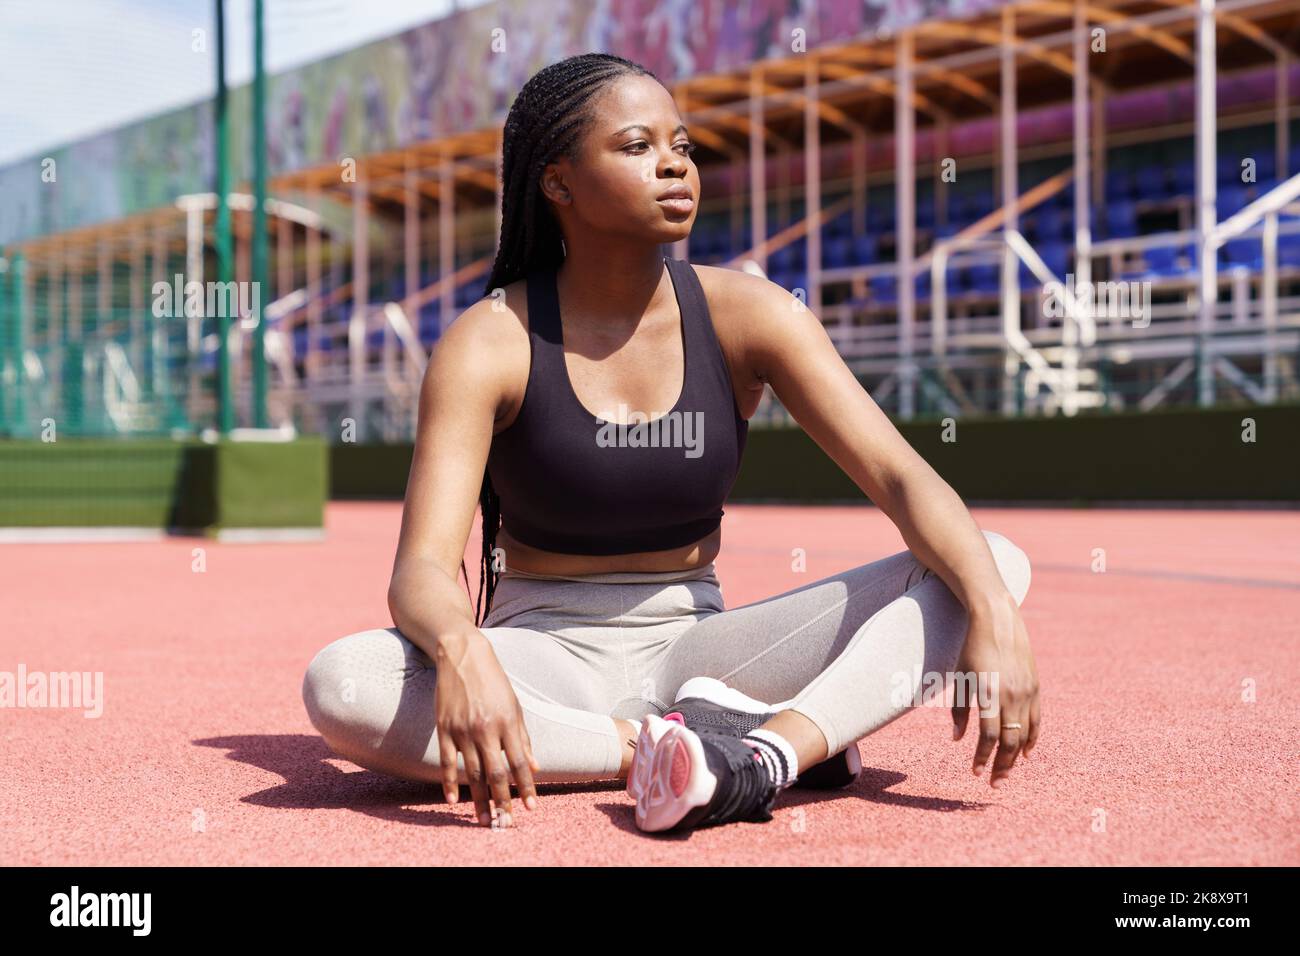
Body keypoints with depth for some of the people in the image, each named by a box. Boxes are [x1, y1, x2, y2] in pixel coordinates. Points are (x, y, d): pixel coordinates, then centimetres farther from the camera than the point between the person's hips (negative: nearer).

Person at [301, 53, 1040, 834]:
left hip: (695, 646, 2)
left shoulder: (746, 315, -5)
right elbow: (422, 572, -20)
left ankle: (768, 754, -38)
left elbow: (901, 477, -12)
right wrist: (462, 652, -45)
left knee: (995, 564, -16)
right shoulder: (491, 343, -11)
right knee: (339, 683, -34)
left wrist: (994, 612, -32)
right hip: (545, 659, -1)